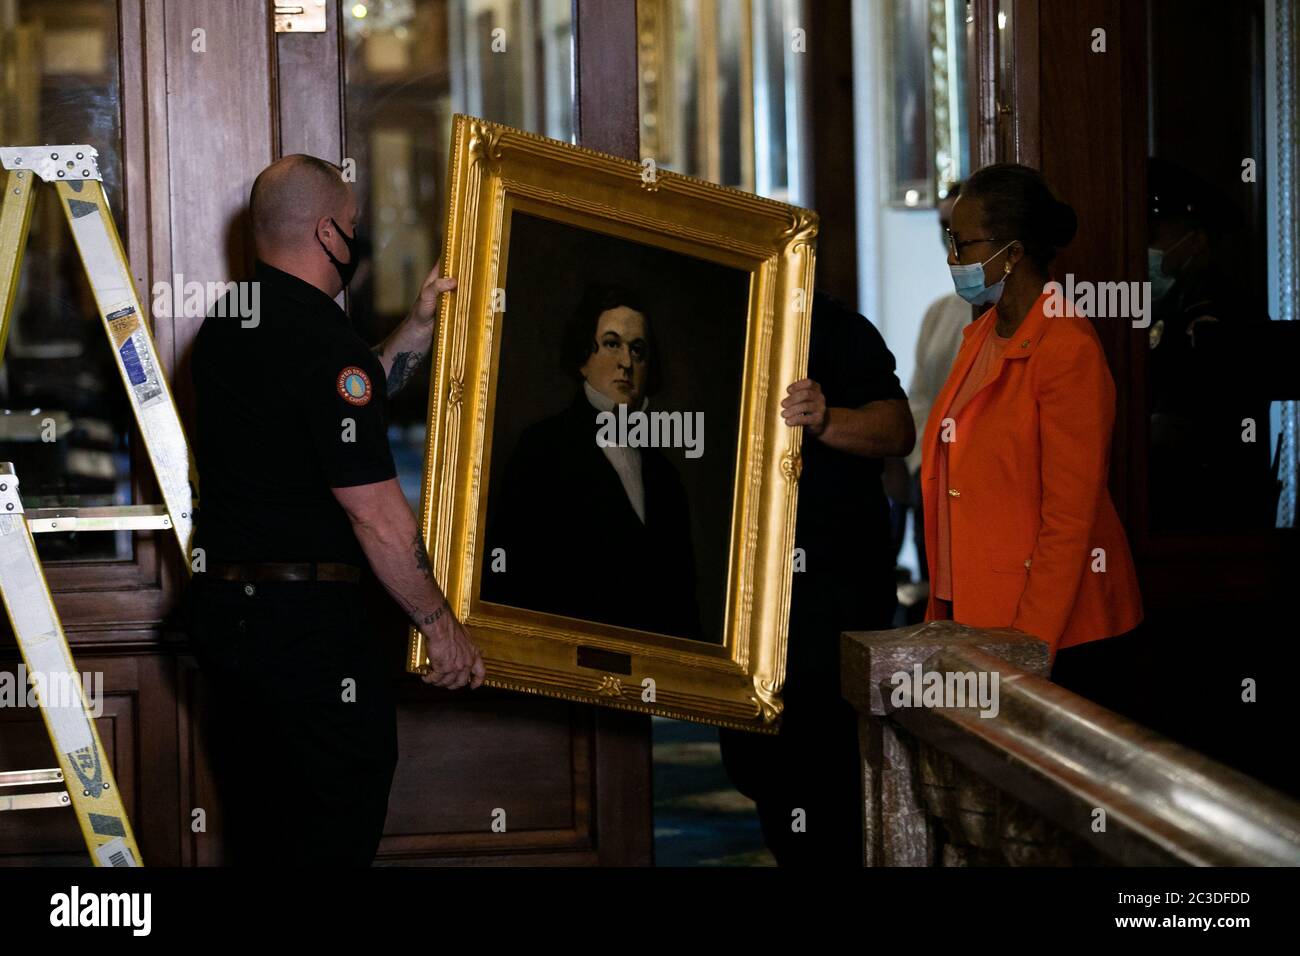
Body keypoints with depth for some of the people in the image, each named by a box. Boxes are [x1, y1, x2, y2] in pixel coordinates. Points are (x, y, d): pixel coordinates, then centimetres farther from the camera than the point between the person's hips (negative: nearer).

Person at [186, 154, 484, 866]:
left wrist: (420, 327, 18)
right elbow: (375, 517, -20)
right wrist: (441, 626, -11)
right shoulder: (324, 342, -19)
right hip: (306, 621, -9)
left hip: (218, 608, 9)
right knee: (337, 828, 1)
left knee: (257, 830, 17)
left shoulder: (226, 325, 9)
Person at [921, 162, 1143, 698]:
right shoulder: (983, 336, 13)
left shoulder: (1067, 349, -15)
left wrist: (1029, 645, -19)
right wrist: (943, 604, 13)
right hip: (972, 608, 8)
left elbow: (1069, 517, -18)